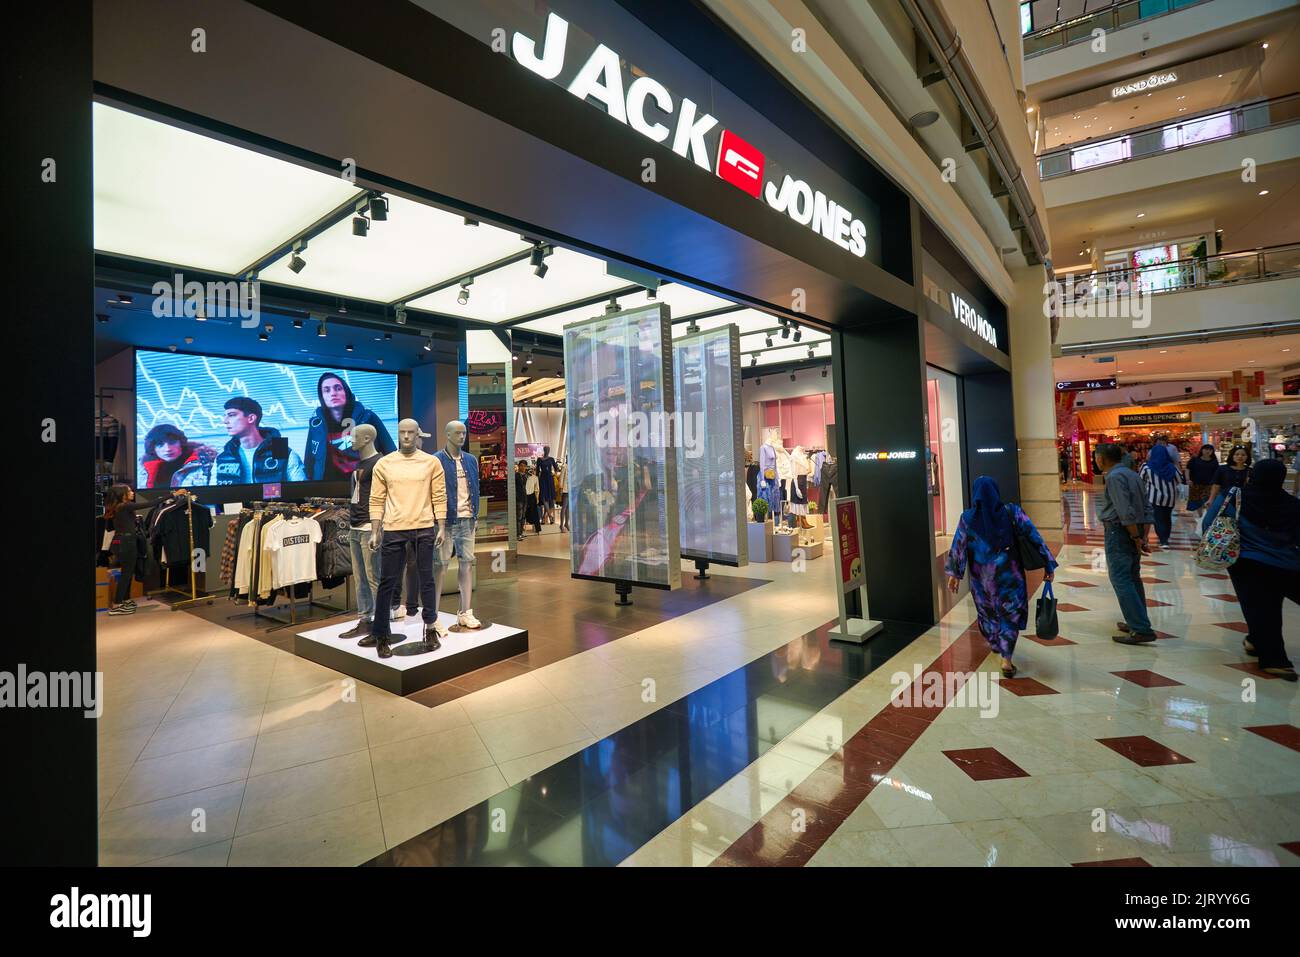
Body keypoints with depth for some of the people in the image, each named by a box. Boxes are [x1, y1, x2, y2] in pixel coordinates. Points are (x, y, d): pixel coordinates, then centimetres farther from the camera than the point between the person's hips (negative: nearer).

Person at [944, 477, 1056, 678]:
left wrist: (954, 573, 2)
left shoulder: (967, 518, -7)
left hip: (981, 576, 1)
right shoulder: (1012, 512, -8)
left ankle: (995, 644, 43)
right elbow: (1033, 537, -10)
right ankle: (1006, 659, 1)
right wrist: (1048, 564, -5)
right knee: (1011, 613, 10)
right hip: (1008, 574, -1)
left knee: (987, 610, 22)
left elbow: (958, 547, -5)